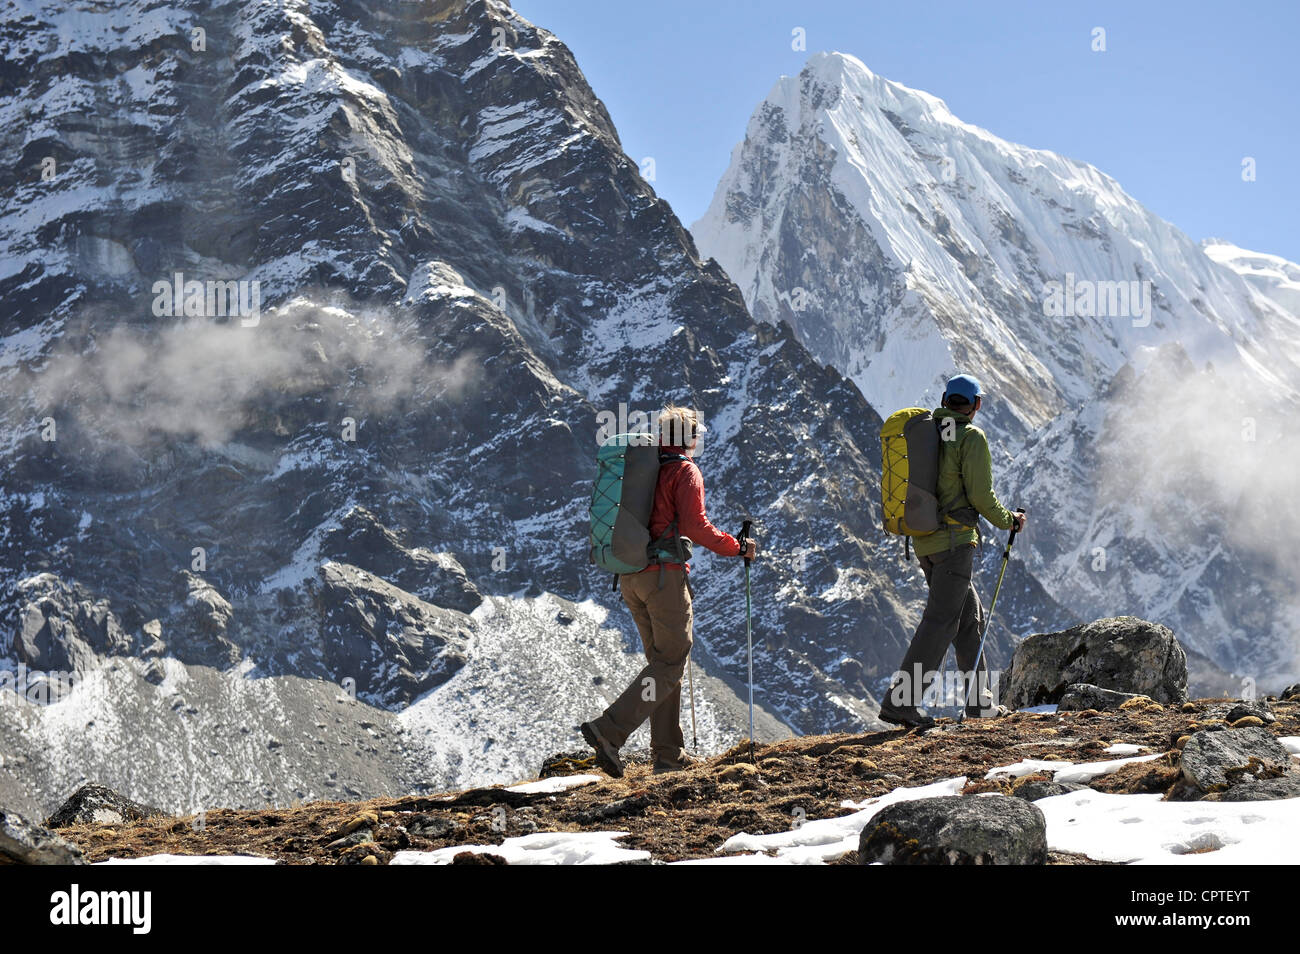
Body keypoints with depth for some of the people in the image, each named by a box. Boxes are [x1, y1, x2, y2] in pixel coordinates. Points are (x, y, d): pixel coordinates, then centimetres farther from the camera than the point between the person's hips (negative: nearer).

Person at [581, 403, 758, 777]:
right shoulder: (685, 471, -6)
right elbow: (695, 526, -16)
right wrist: (737, 548, -5)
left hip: (629, 576, 8)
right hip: (664, 574, -8)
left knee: (661, 660, 14)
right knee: (670, 663, -5)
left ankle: (669, 753, 12)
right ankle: (609, 730, -19)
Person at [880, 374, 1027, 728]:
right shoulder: (971, 437, -10)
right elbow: (981, 495, -13)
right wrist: (1010, 521, 4)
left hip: (923, 541, 8)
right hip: (955, 538, -8)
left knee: (969, 615, 17)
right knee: (940, 621, -8)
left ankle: (979, 698, 20)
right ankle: (900, 701, -14)